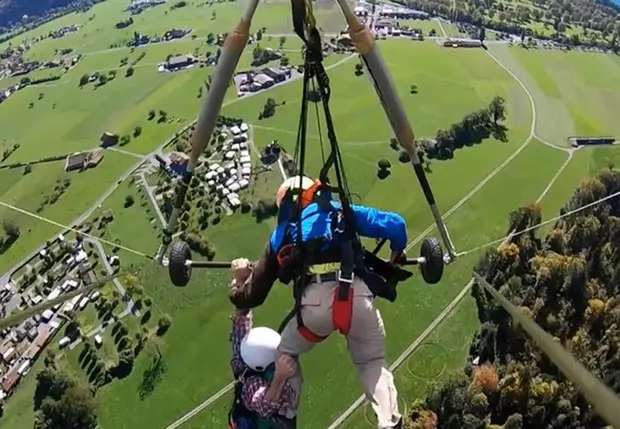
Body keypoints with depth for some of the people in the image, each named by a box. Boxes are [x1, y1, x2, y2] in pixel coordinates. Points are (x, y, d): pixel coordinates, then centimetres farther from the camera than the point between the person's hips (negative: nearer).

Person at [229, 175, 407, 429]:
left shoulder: (280, 235, 25)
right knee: (373, 363, 23)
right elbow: (395, 225, 15)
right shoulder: (340, 212, 24)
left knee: (285, 355, 28)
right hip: (358, 296, 0)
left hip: (315, 302, 0)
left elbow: (252, 296, 24)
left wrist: (240, 281, 48)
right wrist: (397, 253, 37)